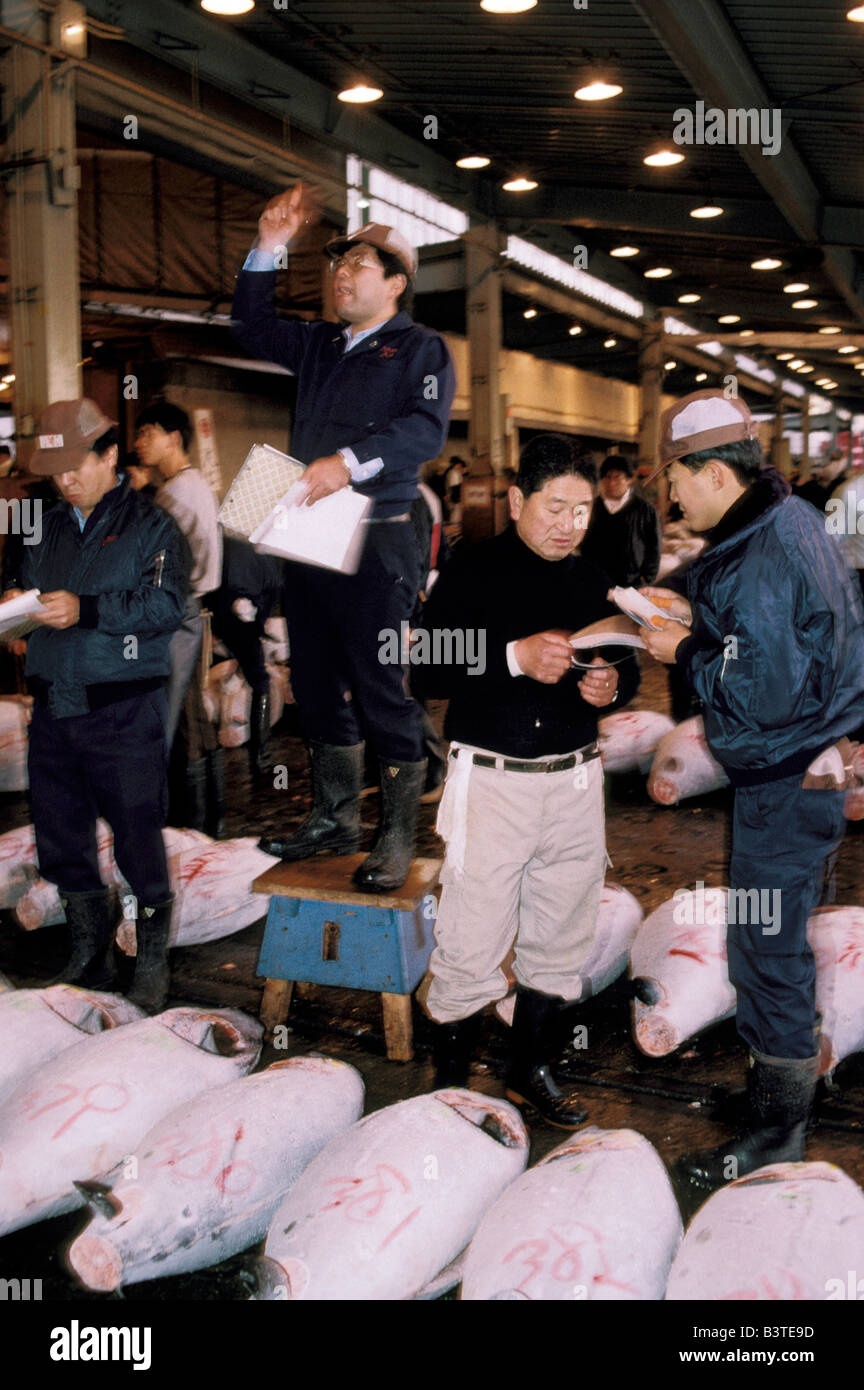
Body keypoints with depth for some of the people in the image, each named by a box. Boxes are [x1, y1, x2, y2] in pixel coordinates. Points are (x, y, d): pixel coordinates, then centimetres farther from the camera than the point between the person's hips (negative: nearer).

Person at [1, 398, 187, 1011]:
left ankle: (153, 961, 18)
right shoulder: (50, 529, 16)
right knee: (60, 841, 14)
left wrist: (86, 610, -22)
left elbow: (168, 604, -14)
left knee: (138, 839, 0)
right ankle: (90, 953, 32)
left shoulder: (150, 525, -2)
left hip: (125, 713, -6)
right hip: (54, 708, 6)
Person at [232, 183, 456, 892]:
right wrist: (268, 249, 15)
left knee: (380, 689, -6)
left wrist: (351, 461, -29)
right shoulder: (321, 346, 19)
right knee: (317, 686, 12)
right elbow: (254, 327, 28)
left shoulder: (422, 349, -1)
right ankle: (334, 819, 26)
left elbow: (426, 429, -17)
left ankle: (399, 837, 5)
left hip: (376, 543, -7)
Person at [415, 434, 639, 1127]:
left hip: (576, 780, 5)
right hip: (492, 779, -4)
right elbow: (429, 668, -12)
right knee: (472, 946, -1)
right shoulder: (472, 571, -4)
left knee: (562, 942, 13)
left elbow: (627, 665, 18)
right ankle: (451, 1078, 19)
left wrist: (613, 682, -6)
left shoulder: (593, 580, 10)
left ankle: (534, 1069, 31)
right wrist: (515, 657, -23)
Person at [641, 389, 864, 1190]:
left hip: (786, 784, -10)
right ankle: (778, 1076, 39)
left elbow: (762, 696, -28)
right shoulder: (790, 522, 7)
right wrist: (696, 614, 8)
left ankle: (776, 1134, 15)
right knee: (774, 942, 22)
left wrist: (685, 653, -14)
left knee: (767, 948, 1)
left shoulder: (762, 561, -25)